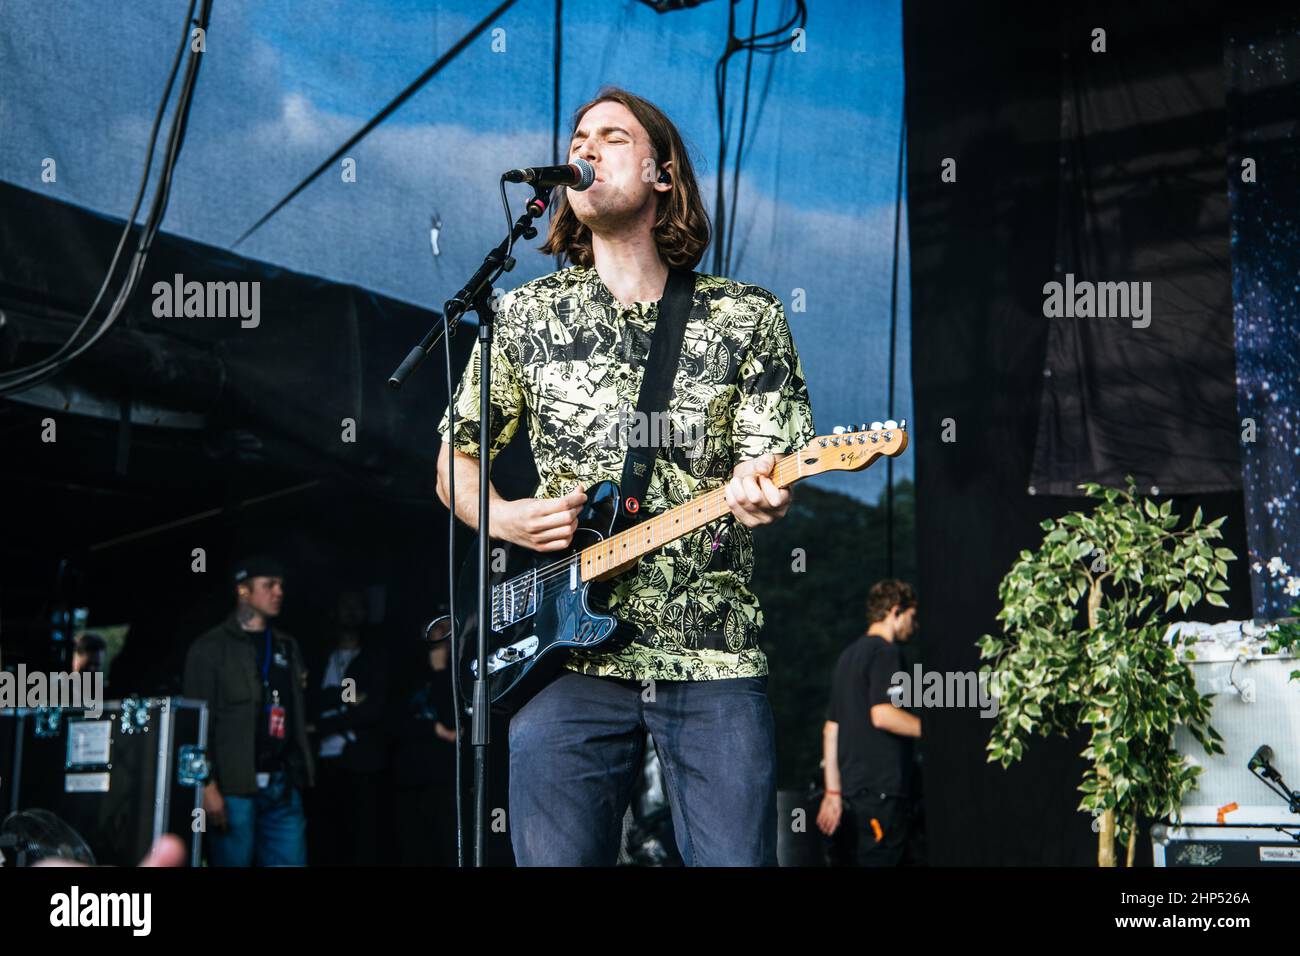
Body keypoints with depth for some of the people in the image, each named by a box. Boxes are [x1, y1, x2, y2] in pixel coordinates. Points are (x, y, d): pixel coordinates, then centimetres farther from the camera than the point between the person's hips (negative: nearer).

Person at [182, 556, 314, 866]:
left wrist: (302, 772, 9)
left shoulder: (287, 647, 18)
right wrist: (207, 787, -14)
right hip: (235, 789, -5)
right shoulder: (211, 648, 0)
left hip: (284, 786, 5)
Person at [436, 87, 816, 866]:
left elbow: (777, 465, 3)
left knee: (736, 858, -2)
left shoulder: (747, 318, 6)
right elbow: (455, 460, 16)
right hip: (570, 658, 1)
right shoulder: (527, 317, 9)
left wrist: (755, 492, -21)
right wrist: (504, 519, -5)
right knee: (557, 859, 0)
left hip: (716, 656, 0)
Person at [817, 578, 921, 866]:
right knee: (882, 860, -8)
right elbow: (882, 714, -21)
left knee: (867, 859, 12)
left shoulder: (848, 655, 20)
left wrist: (833, 792, 20)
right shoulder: (884, 652, -7)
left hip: (854, 789, 9)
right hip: (883, 788, -9)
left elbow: (830, 730, 19)